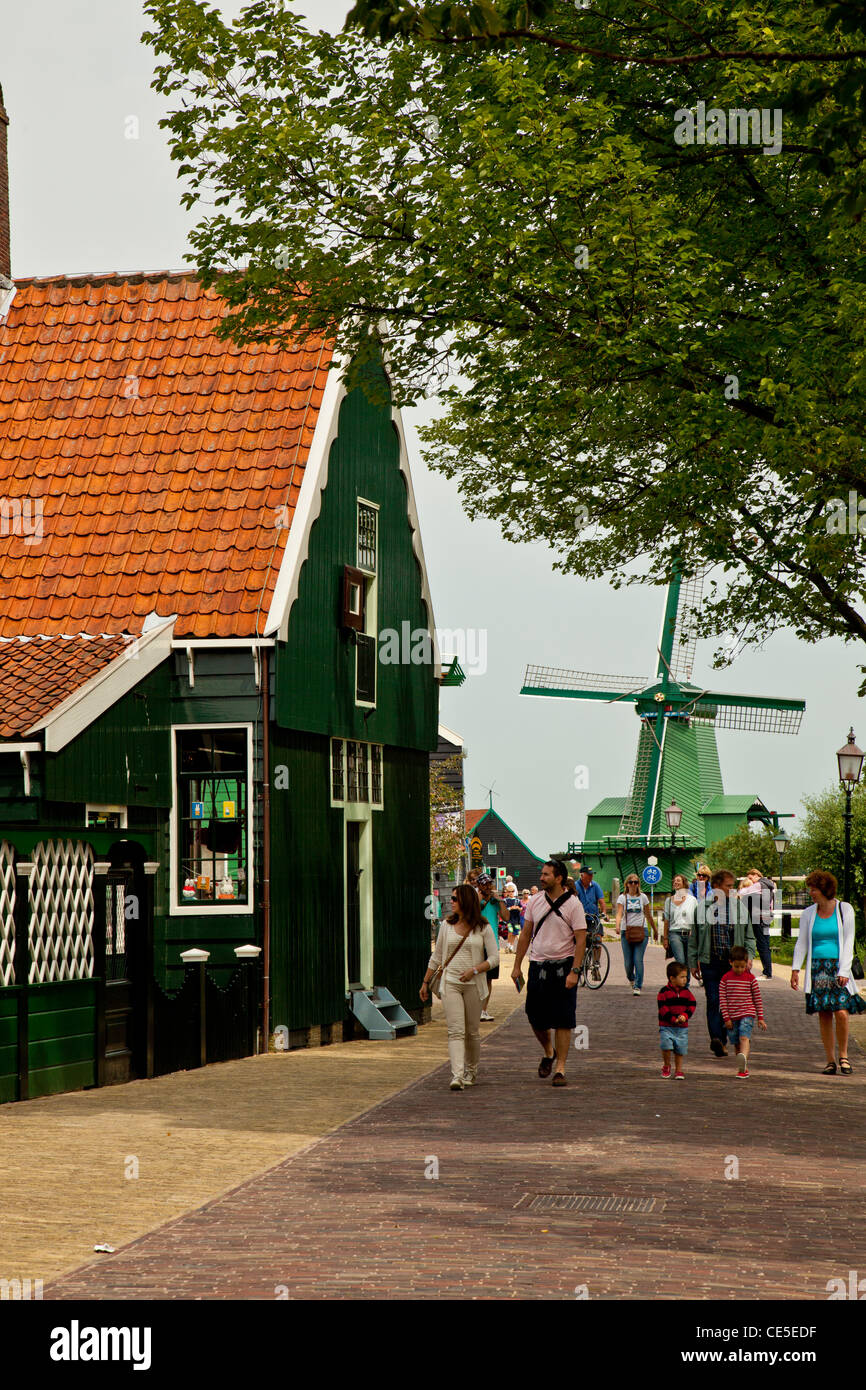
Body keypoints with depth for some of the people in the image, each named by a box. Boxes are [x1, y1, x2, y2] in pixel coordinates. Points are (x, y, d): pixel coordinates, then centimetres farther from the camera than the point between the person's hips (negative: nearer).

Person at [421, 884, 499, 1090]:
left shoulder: (483, 928, -1)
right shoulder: (447, 925, 7)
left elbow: (494, 958, -2)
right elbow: (436, 957, 15)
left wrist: (474, 970, -16)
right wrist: (425, 982, 15)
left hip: (473, 985, -1)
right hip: (450, 982, 1)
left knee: (472, 1031, 9)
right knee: (456, 1031, -11)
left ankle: (471, 1071, 28)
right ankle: (457, 1075, -21)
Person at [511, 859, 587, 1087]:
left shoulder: (573, 904, -8)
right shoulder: (535, 901, 6)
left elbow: (581, 940, -10)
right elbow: (525, 935, 13)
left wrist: (574, 971, -17)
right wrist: (517, 966, 10)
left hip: (563, 967, -4)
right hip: (538, 965, 4)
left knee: (563, 1021, -4)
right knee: (535, 1017, 8)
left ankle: (560, 1068, 2)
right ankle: (548, 1051, 35)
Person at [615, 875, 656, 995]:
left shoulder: (643, 897, 8)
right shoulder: (622, 898, 4)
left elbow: (648, 916, 16)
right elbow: (619, 914, -9)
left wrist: (654, 930, 22)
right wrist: (617, 926, -28)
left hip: (641, 931, 0)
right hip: (626, 931, 0)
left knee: (638, 960, -11)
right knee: (628, 962, 1)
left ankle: (638, 986, -5)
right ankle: (631, 978, 33)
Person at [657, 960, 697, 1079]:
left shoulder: (686, 992, 6)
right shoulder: (664, 992, -7)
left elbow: (692, 1005, 2)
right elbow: (663, 1008, -12)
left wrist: (685, 1016, -16)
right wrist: (673, 1019, -20)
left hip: (682, 1027, 3)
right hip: (666, 1026, -3)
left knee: (680, 1050, 5)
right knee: (666, 1046, -15)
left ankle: (679, 1071, 20)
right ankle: (666, 1066, 11)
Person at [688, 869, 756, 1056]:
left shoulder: (738, 906, 8)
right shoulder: (702, 906, 4)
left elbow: (749, 935, 14)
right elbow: (693, 937, 9)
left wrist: (749, 955, -1)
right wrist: (693, 963, 8)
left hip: (733, 962, 2)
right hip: (709, 962, -2)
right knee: (713, 1001, -11)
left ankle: (720, 1040, 12)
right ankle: (716, 1038, -19)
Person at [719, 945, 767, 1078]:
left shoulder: (750, 978, 1)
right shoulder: (725, 979, 1)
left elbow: (757, 999, 6)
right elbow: (722, 1000, 1)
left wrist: (760, 1018, 4)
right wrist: (726, 1018, -4)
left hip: (747, 1014, -2)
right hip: (732, 1016, 2)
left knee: (744, 1038, -23)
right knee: (737, 1044, 7)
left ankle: (743, 1059, -44)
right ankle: (743, 1067, 18)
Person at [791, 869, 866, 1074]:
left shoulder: (845, 910, 1)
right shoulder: (808, 914, 8)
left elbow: (848, 942, -1)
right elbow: (801, 943, 9)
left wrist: (844, 971, -9)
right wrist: (796, 969, -1)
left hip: (839, 968, -2)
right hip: (817, 969, 2)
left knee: (841, 1012, -14)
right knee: (824, 1016, 0)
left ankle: (843, 1055, 5)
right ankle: (830, 1060, 8)